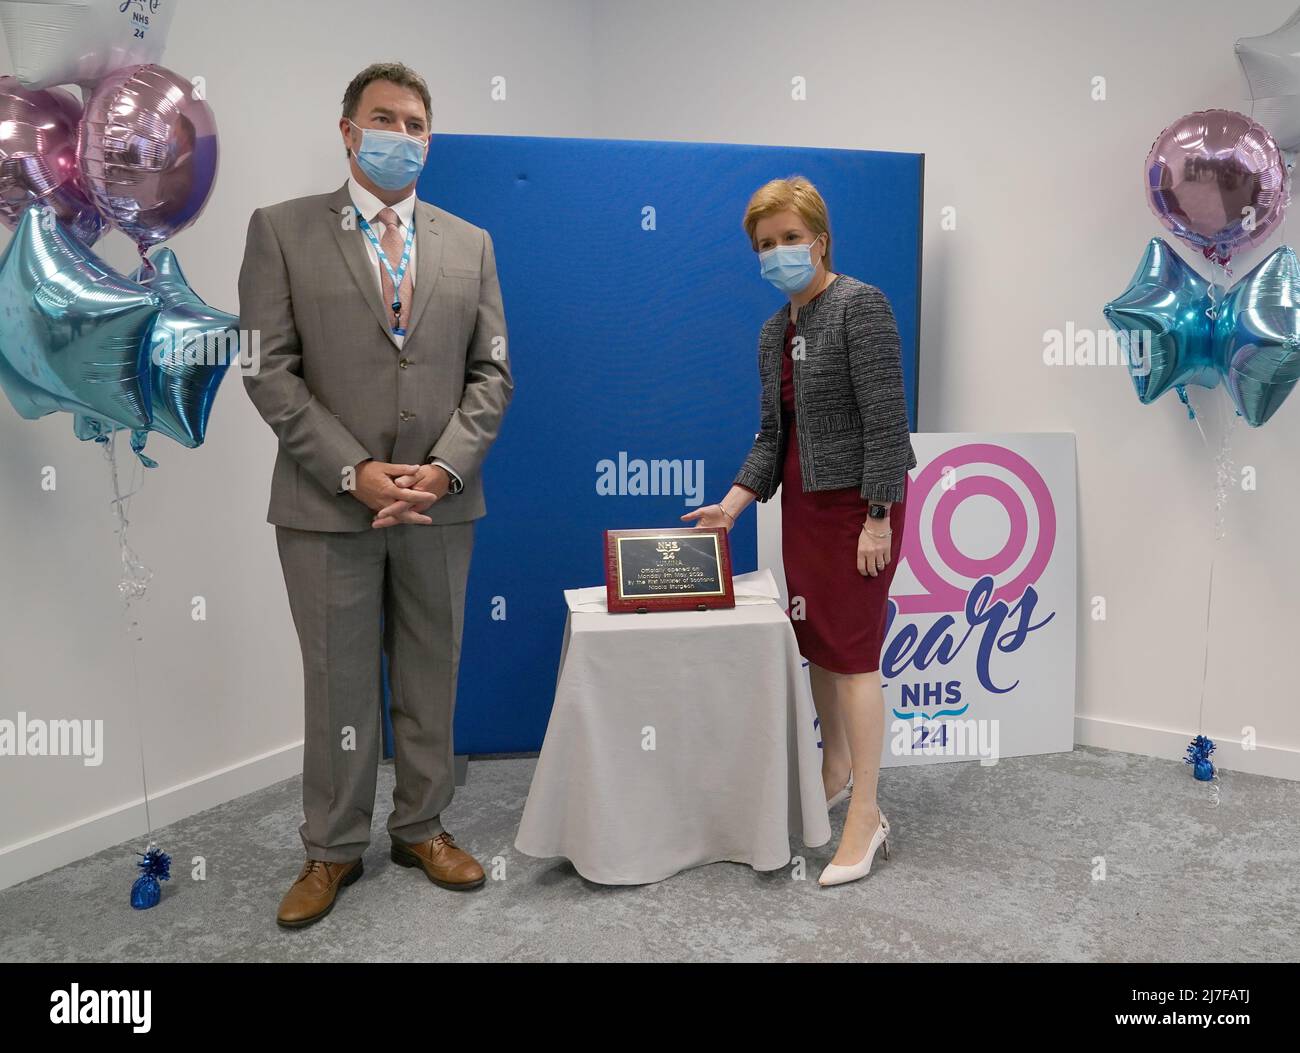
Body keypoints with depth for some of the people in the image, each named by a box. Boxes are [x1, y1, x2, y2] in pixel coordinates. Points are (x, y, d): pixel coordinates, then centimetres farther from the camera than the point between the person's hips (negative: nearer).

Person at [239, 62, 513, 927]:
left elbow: (491, 375, 5)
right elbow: (270, 370, -5)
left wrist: (446, 468, -10)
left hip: (440, 503, 3)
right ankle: (333, 850, 25)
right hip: (327, 503, -2)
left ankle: (422, 828, 30)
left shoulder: (470, 243, 9)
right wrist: (353, 472, -15)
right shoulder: (282, 230, 2)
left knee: (432, 678, 12)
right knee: (337, 685, 8)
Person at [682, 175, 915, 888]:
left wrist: (878, 518, -20)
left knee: (851, 647, -6)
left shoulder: (860, 306, -12)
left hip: (858, 502, -8)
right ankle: (836, 772, 33)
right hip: (802, 502, 8)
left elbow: (886, 419, -17)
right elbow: (772, 434, 12)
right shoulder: (775, 331, 12)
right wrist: (734, 502, 0)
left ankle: (865, 815, 3)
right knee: (813, 640, 14)